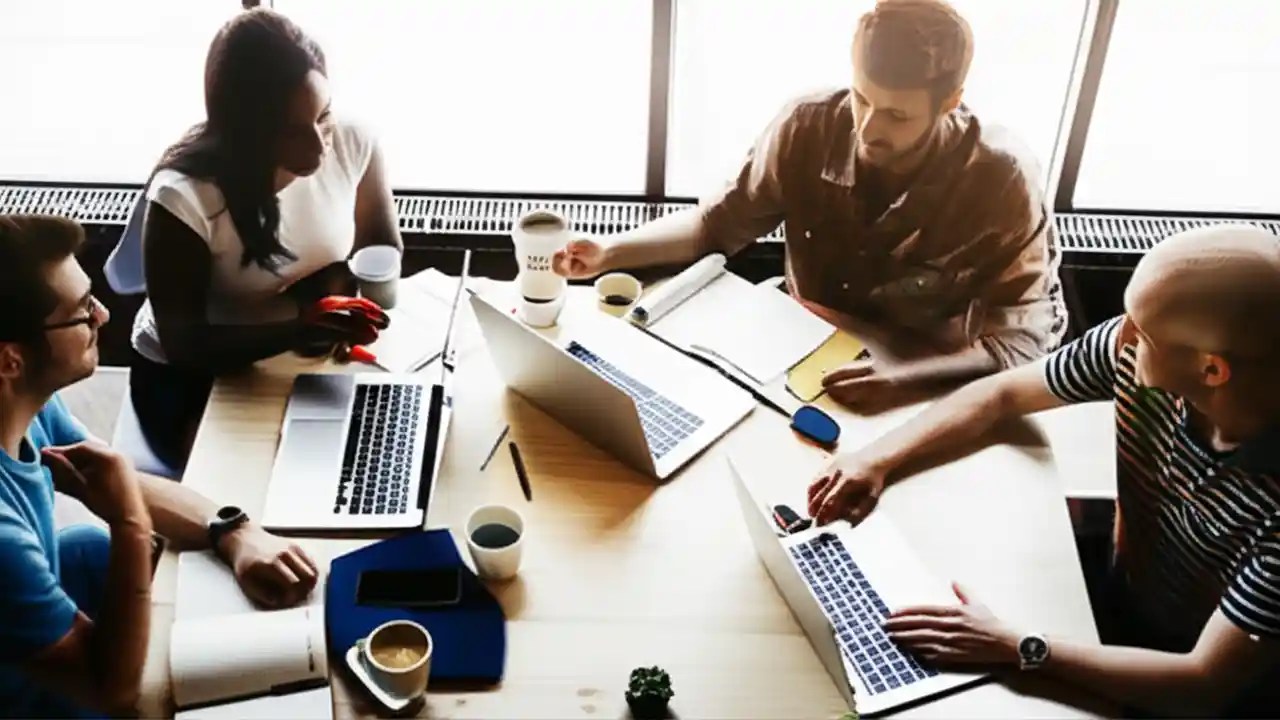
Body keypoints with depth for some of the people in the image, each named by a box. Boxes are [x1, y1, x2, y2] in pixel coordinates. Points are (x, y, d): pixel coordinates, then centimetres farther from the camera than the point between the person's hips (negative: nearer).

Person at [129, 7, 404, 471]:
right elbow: (183, 346, -26)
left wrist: (337, 282, -22)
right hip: (191, 377, -4)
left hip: (308, 353, 4)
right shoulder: (183, 198, -29)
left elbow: (385, 250, 1)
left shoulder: (353, 143, -17)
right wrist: (301, 329, -42)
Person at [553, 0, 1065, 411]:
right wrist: (610, 251, -17)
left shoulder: (999, 180, -24)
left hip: (929, 386, -2)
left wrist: (900, 379, -43)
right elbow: (724, 219, -2)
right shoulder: (807, 128, -17)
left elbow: (1019, 342, -25)